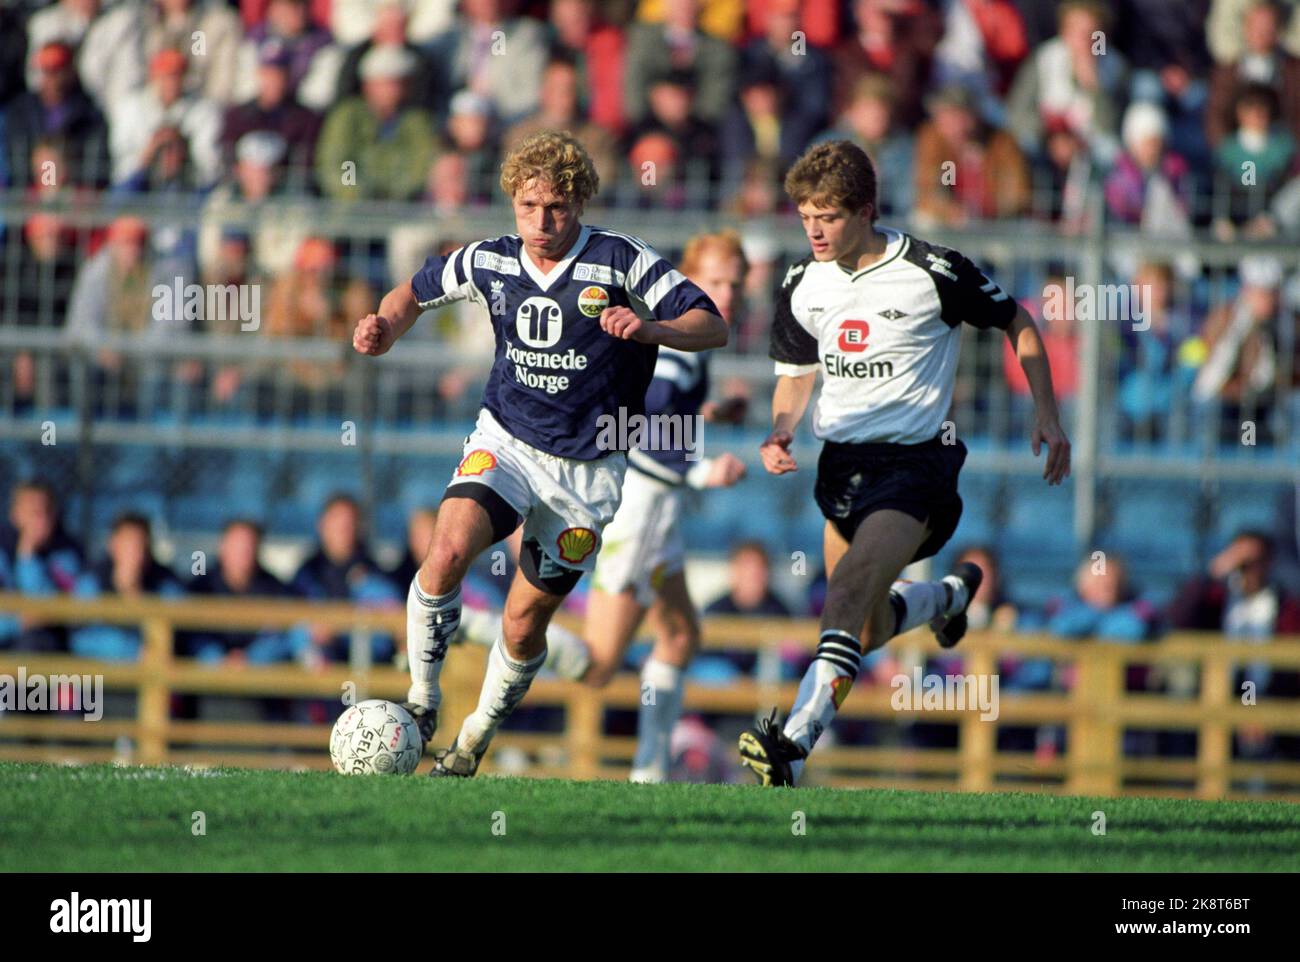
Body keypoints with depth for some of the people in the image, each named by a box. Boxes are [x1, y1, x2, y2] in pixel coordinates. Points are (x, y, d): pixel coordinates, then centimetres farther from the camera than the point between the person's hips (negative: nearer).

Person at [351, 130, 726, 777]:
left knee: (526, 620, 4)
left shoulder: (621, 261, -12)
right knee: (449, 550, -28)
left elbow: (711, 325, -14)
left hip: (588, 469, -1)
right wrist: (386, 328, -4)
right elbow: (419, 290, 18)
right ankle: (421, 700, -11)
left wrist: (650, 328, -34)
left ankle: (476, 736, 30)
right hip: (505, 443, 1)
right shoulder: (490, 263, -1)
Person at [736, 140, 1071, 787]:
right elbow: (796, 373, 16)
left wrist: (1047, 417, 2)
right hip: (842, 461, 6)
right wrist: (780, 433, -5)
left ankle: (796, 741, -39)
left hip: (915, 461, -6)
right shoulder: (803, 285, 2)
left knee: (852, 583, -29)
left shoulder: (932, 272, -12)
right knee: (866, 634, 15)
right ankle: (948, 595, 49)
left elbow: (1016, 323, 3)